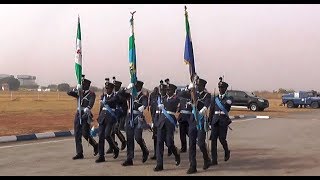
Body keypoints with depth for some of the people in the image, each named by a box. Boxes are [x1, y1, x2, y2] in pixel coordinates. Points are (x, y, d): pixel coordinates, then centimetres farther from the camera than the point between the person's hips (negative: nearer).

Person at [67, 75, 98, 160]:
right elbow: (69, 93, 4)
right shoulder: (79, 92, 15)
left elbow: (90, 104, -19)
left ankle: (95, 146, 19)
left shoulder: (91, 94, -3)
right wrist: (76, 89, -13)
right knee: (77, 135, 3)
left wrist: (86, 111, -35)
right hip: (78, 114, 6)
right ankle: (79, 153, 9)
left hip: (86, 115, -6)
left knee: (85, 134, -8)